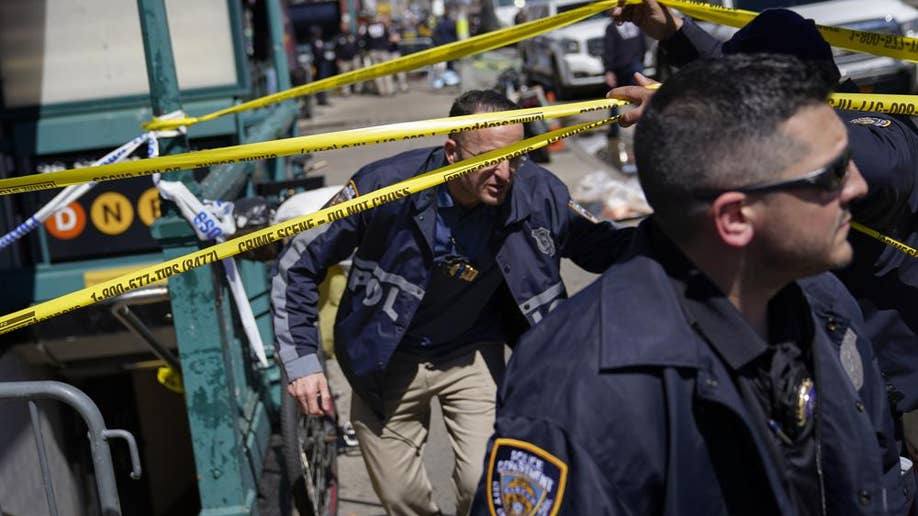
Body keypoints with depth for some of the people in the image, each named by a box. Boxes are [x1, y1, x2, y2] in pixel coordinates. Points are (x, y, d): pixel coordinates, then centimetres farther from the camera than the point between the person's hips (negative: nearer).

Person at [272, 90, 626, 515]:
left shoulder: (538, 193, -20)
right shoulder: (385, 185, -26)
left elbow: (608, 251, -6)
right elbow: (298, 265, -15)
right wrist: (301, 360, -19)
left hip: (473, 353, 1)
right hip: (387, 359, 0)